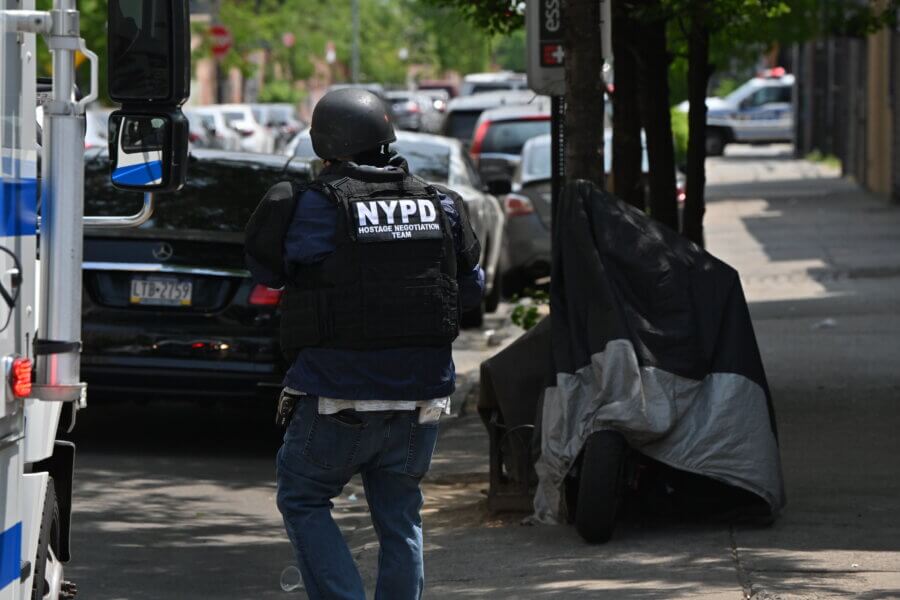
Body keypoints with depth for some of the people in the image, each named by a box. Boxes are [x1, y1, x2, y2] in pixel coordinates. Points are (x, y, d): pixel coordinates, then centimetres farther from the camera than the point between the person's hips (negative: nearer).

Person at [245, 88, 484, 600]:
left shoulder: (320, 207, -12)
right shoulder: (440, 206, 2)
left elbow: (268, 268, -1)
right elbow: (472, 289, 12)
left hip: (338, 404, -4)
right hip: (420, 402, 4)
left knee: (303, 502, 14)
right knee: (400, 522, 15)